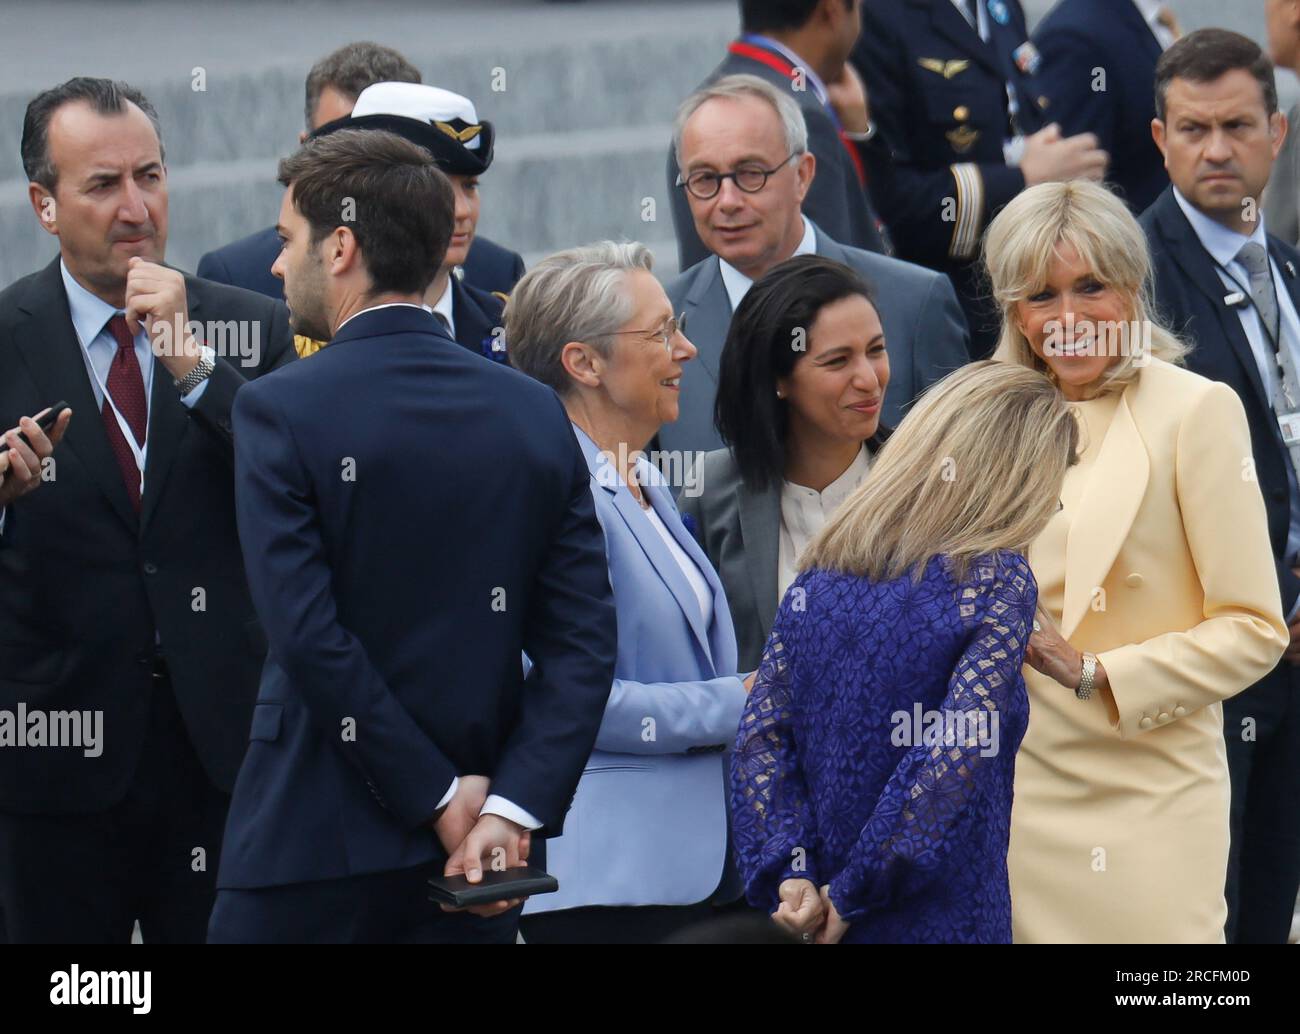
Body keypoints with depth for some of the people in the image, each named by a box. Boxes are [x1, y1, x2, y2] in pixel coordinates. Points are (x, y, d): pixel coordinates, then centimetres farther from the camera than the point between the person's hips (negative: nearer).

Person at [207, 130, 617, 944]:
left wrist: (441, 797, -9)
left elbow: (309, 638, -14)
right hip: (476, 864, 5)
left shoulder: (281, 411, -8)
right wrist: (510, 810, -7)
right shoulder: (536, 414, 6)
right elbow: (584, 641, -1)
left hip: (314, 848, -4)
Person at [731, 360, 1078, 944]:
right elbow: (959, 751, -19)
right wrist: (854, 895, -14)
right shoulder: (997, 581, -10)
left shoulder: (824, 567, 8)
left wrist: (789, 871, -7)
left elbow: (761, 732, 1)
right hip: (939, 919, -6)